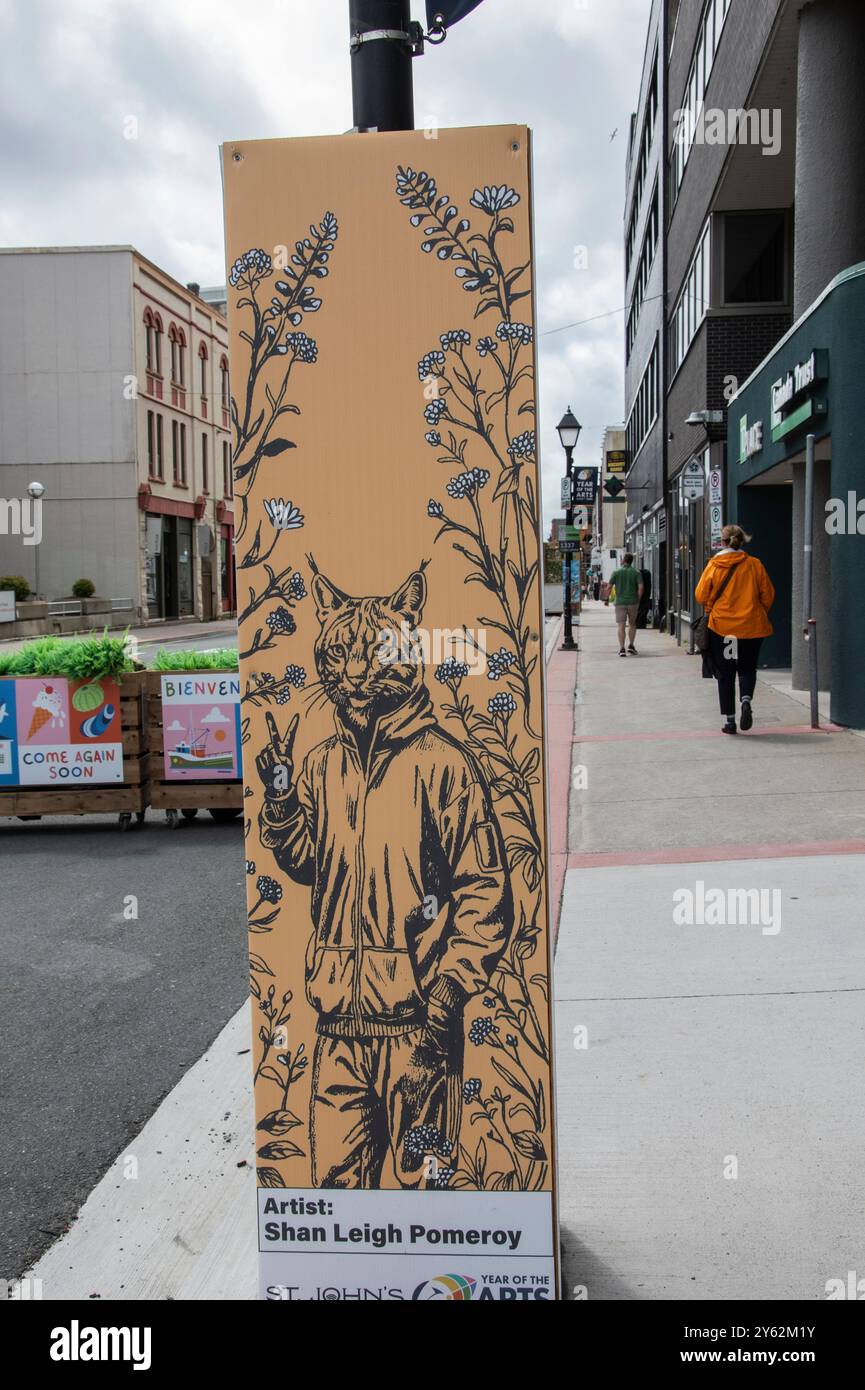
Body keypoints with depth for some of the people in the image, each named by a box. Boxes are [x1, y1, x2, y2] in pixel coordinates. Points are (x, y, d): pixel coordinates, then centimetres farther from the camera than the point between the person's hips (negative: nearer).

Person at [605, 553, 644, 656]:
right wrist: (638, 599, 2)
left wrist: (606, 599, 8)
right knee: (632, 624, 18)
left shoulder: (616, 572, -1)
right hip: (633, 602, 1)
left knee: (621, 626, -1)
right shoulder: (636, 572, 0)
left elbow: (610, 587, -4)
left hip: (620, 602, -1)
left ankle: (622, 649, -9)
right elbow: (640, 587, -9)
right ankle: (631, 645, 12)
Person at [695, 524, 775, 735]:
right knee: (747, 669, 17)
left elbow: (701, 595, -2)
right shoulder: (754, 564, -2)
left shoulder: (714, 565, -5)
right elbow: (768, 595, 2)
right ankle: (746, 700, -10)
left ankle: (729, 720, 8)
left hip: (721, 626, -1)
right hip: (752, 627, 1)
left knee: (725, 674, 8)